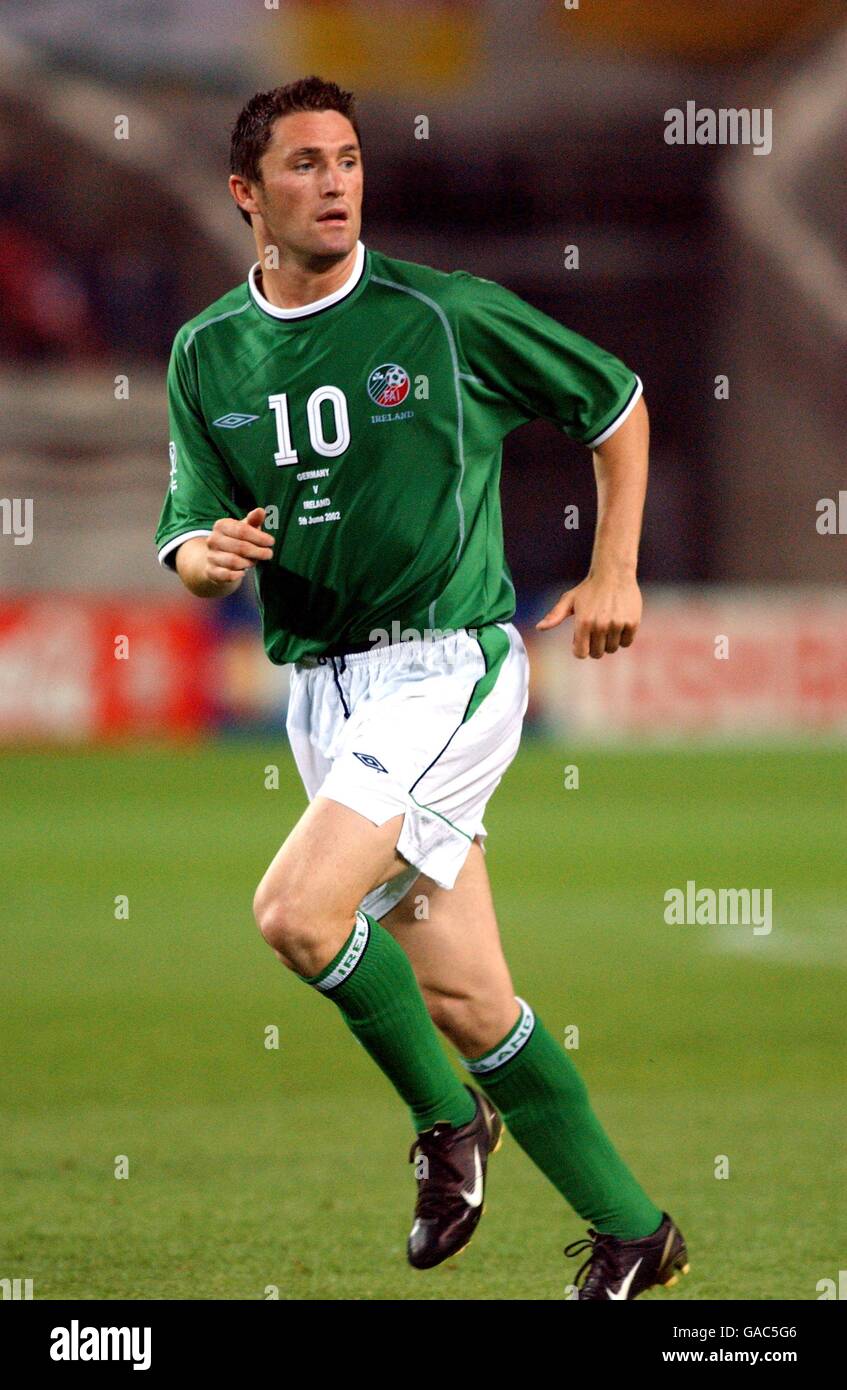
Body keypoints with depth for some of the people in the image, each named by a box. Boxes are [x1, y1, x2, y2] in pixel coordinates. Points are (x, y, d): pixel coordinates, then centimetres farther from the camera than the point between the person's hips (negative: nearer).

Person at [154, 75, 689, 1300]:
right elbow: (187, 534, 7)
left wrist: (614, 575, 3)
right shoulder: (207, 354, 6)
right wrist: (208, 555, -16)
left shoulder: (449, 317, -6)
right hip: (322, 687, 5)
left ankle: (446, 1116, 0)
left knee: (298, 912, -24)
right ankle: (631, 1232, 17)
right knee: (462, 998, 4)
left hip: (449, 660, -5)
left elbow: (614, 401, 8)